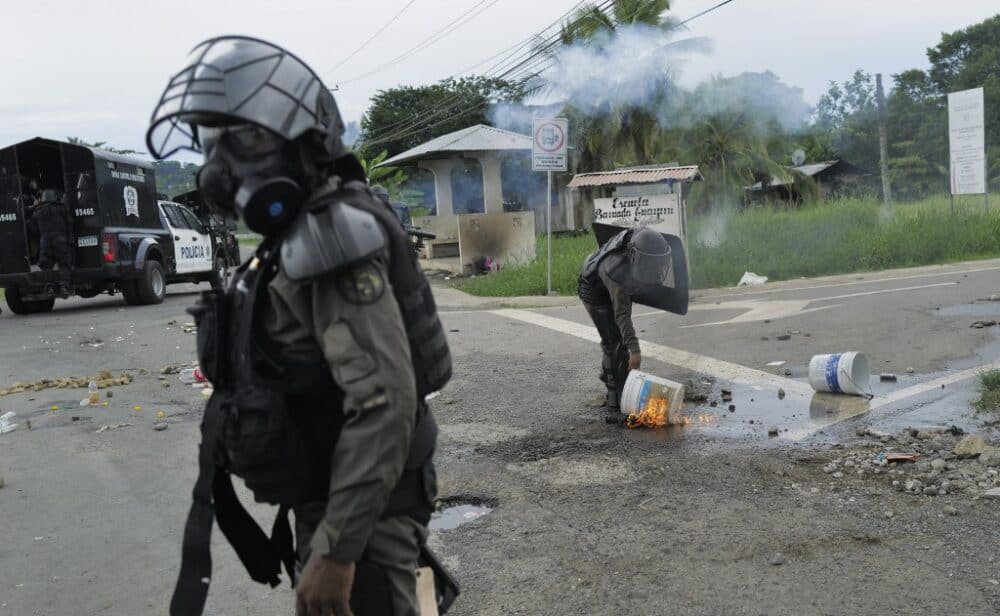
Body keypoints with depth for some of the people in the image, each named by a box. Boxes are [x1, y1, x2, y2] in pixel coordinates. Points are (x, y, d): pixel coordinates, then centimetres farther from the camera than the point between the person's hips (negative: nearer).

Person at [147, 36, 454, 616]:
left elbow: (385, 400, -29)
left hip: (361, 510, -10)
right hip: (333, 496, 10)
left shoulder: (331, 234, -22)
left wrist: (337, 548, -27)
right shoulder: (302, 232, 10)